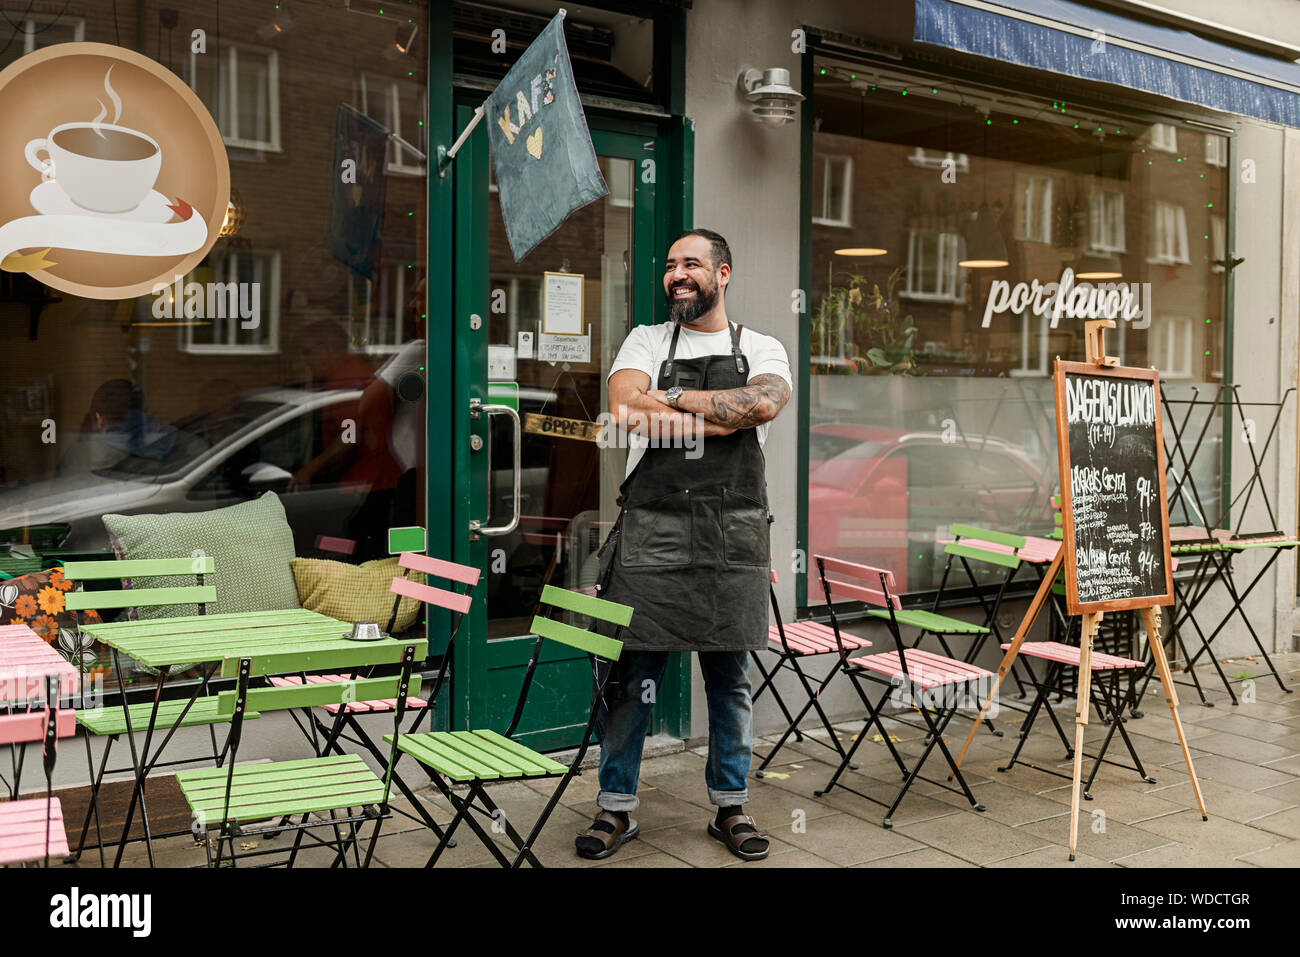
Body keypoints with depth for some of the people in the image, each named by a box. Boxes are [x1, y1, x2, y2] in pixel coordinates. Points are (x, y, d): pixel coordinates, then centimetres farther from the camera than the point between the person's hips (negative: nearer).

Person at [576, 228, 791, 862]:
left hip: (734, 535, 1)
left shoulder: (762, 350, 10)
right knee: (631, 672, 2)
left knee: (731, 678, 9)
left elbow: (765, 401, -14)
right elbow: (627, 409, -11)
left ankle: (730, 807, 24)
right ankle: (616, 808, 16)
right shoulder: (646, 341, 9)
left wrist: (673, 397, -10)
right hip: (652, 530, -1)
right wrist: (724, 418, -10)